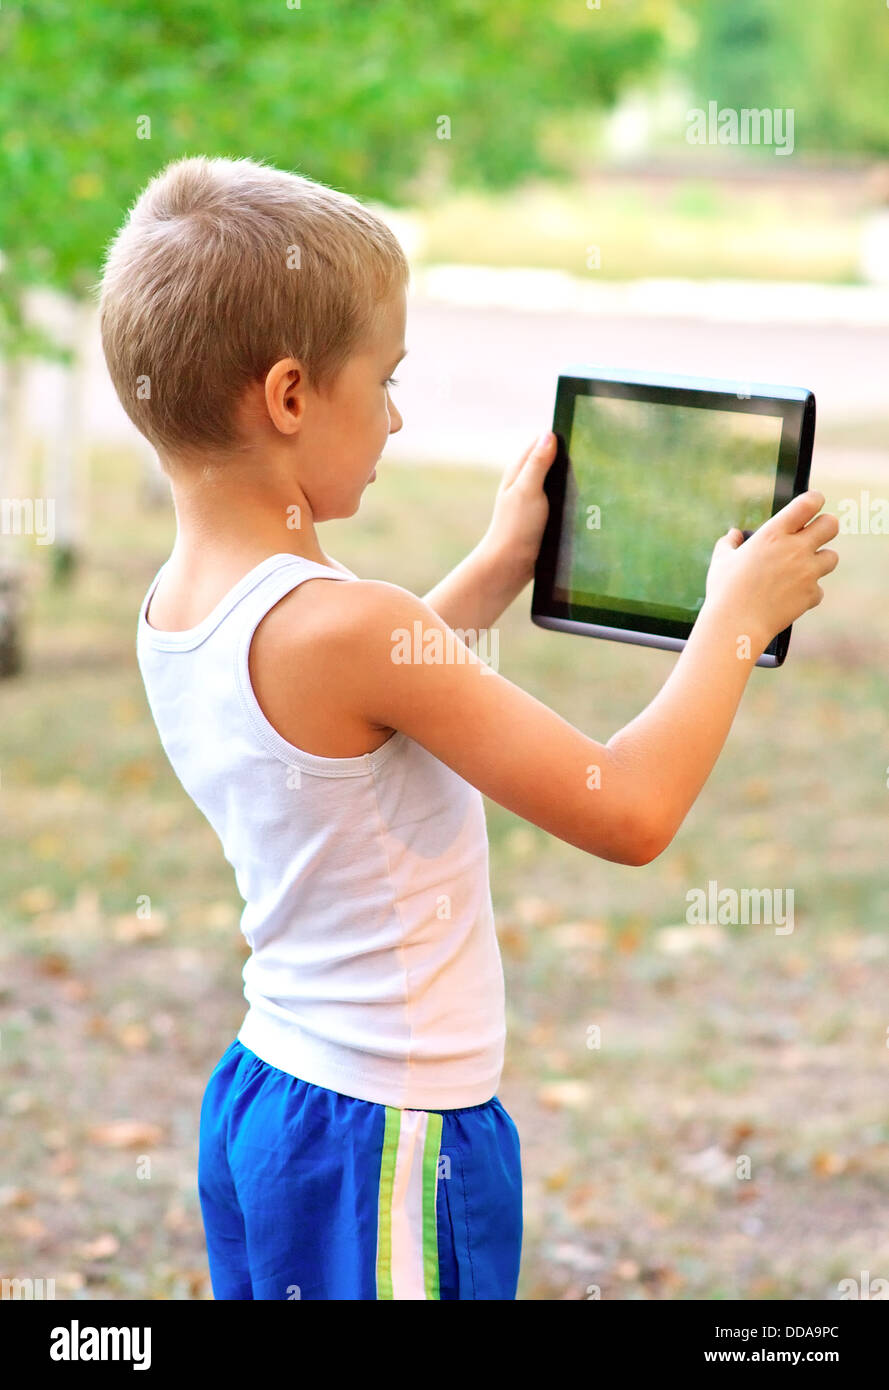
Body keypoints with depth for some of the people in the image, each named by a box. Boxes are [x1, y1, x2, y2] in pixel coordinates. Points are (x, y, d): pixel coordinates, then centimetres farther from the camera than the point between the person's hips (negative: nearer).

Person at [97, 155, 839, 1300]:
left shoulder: (173, 606, 2)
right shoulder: (339, 625, -25)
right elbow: (629, 810, -23)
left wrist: (497, 564, 25)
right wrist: (736, 615, -9)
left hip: (263, 1084, 9)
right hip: (389, 1140, -9)